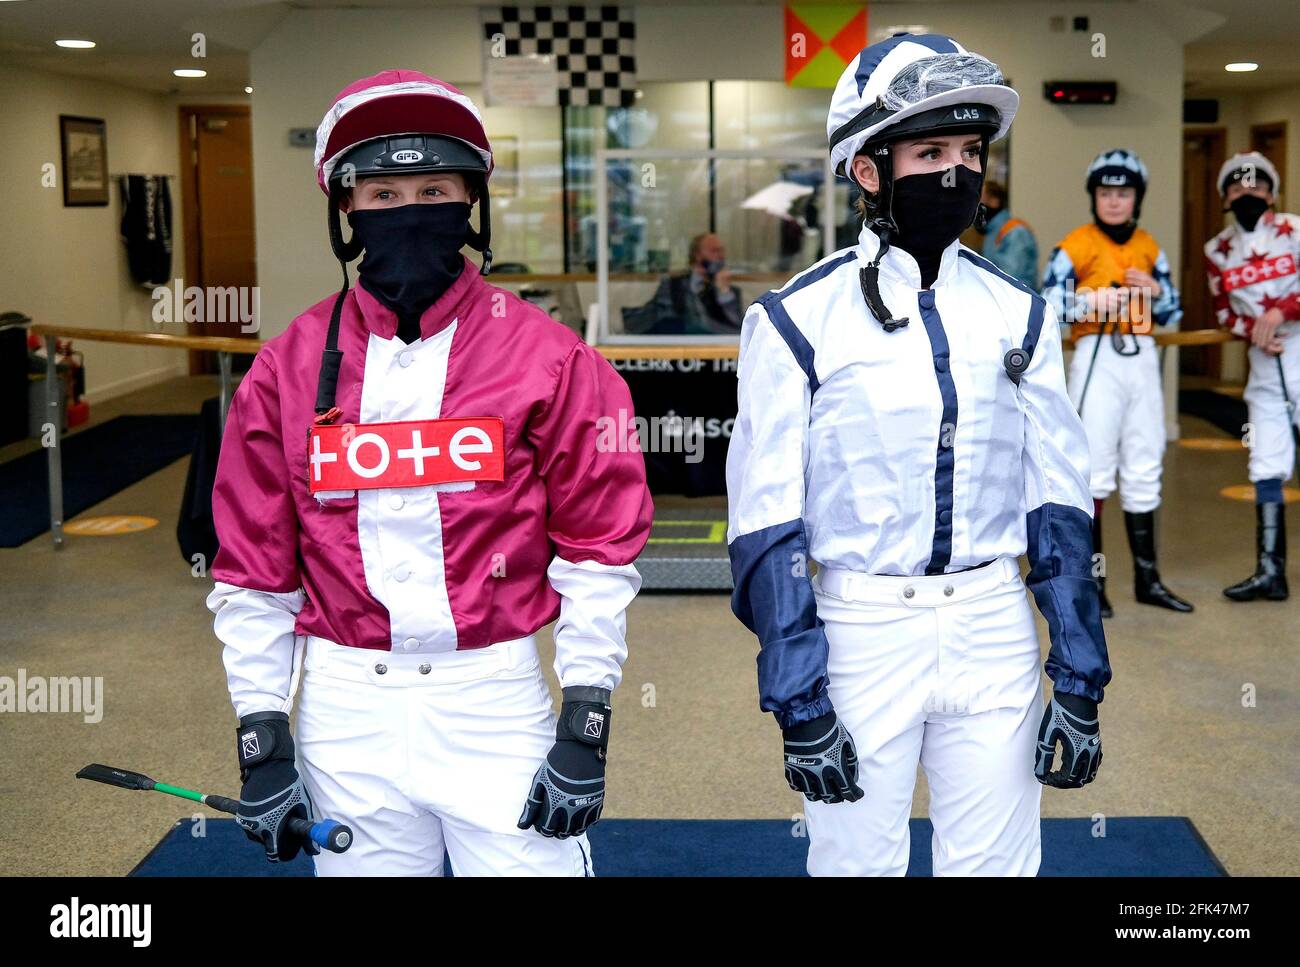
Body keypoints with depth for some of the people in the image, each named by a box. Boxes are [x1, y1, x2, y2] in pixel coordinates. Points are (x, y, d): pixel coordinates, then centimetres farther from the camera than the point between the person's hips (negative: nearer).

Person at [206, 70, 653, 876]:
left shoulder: (545, 357, -4)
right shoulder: (289, 368, 2)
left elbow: (597, 546, -3)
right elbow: (255, 572, 6)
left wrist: (585, 725, -6)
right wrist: (263, 740, 4)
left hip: (496, 697, -2)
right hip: (346, 707, 2)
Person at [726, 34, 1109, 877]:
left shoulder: (1018, 315, 4)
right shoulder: (797, 321, -7)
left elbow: (1058, 507, 6)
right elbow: (768, 528, -7)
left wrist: (1081, 685, 2)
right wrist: (799, 708, -10)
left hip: (994, 631, 3)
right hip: (859, 628, -3)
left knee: (999, 861, 11)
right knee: (857, 861, 8)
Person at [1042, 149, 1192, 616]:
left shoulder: (1149, 248, 13)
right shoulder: (1076, 245, -4)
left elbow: (1171, 314, 16)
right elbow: (1050, 306, -12)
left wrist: (1156, 290, -3)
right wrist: (1096, 301, -24)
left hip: (1143, 359, 6)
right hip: (1097, 357, -6)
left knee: (1145, 470, 11)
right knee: (1094, 471, -4)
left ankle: (1147, 577, 21)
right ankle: (1090, 581, 5)